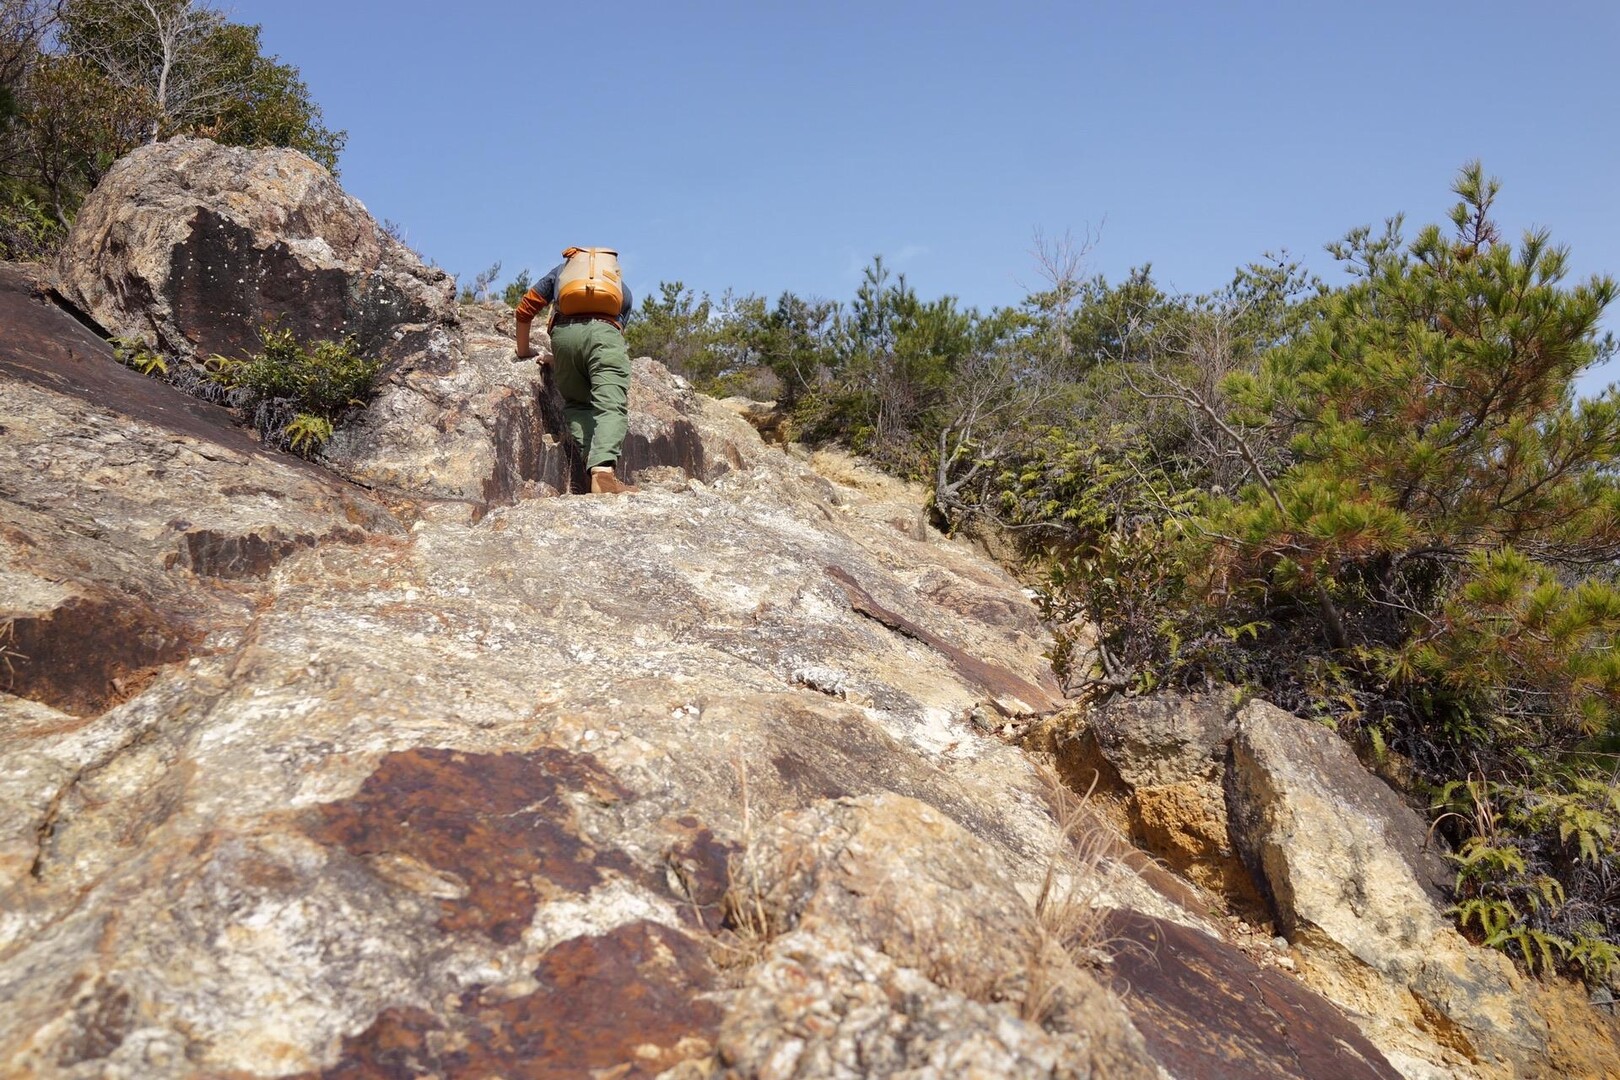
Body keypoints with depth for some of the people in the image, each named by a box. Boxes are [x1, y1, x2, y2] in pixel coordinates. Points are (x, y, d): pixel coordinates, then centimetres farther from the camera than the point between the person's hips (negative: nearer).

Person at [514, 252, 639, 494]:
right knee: (611, 406, -14)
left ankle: (590, 466, -7)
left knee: (577, 404, 15)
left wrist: (523, 351, 42)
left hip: (563, 333, 1)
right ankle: (603, 472, -37)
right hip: (603, 331, -1)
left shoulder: (562, 269, 35)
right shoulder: (623, 288, 37)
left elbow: (525, 308, 29)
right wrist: (558, 361, 44)